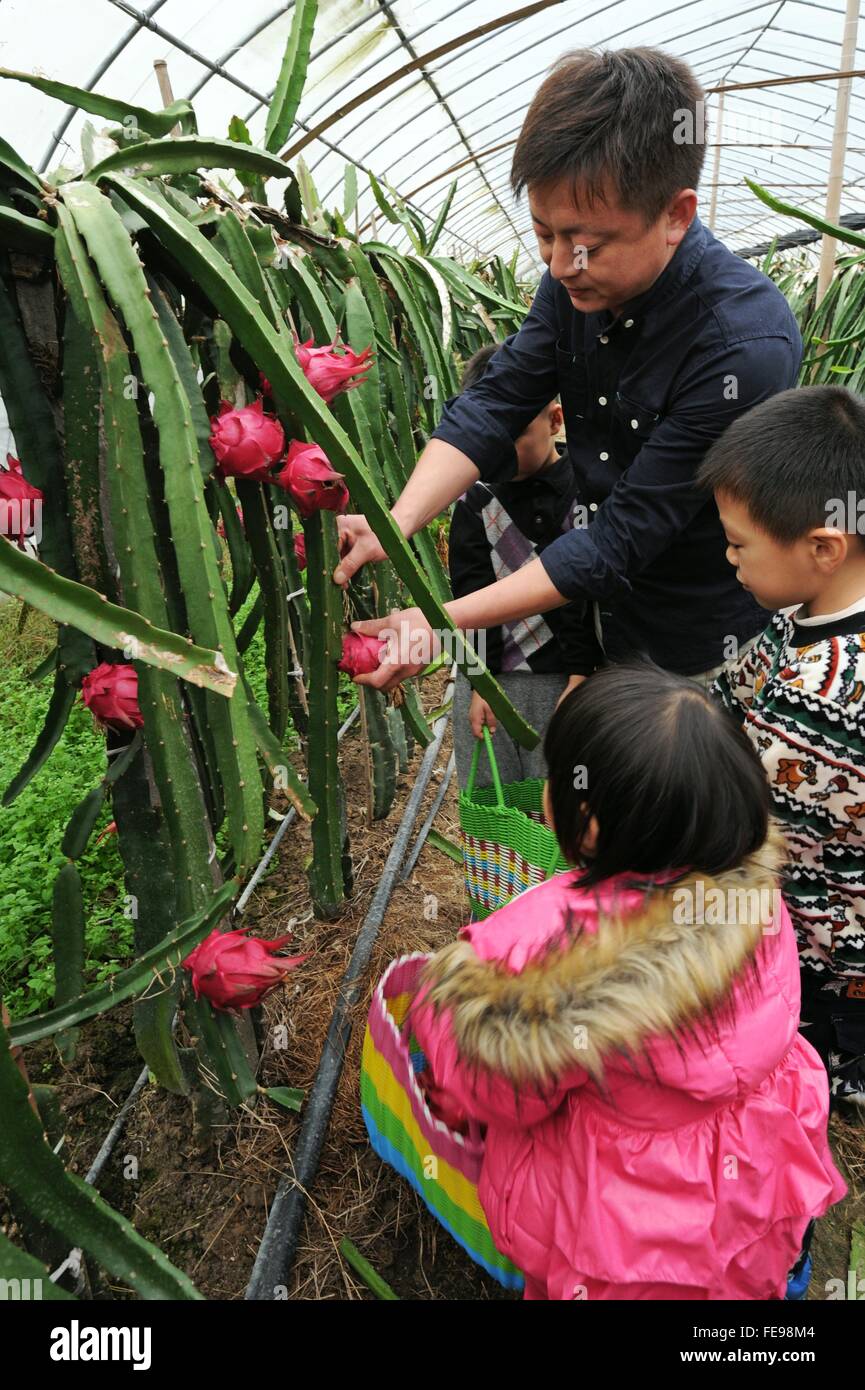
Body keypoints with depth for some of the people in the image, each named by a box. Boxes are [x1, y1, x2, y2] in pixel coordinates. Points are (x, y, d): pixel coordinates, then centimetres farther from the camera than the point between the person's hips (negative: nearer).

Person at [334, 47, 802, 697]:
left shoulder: (746, 346, -31)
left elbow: (626, 538, -29)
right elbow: (493, 404, -11)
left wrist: (447, 620, -32)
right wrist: (397, 523, -29)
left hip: (689, 644, -5)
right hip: (593, 597, 6)